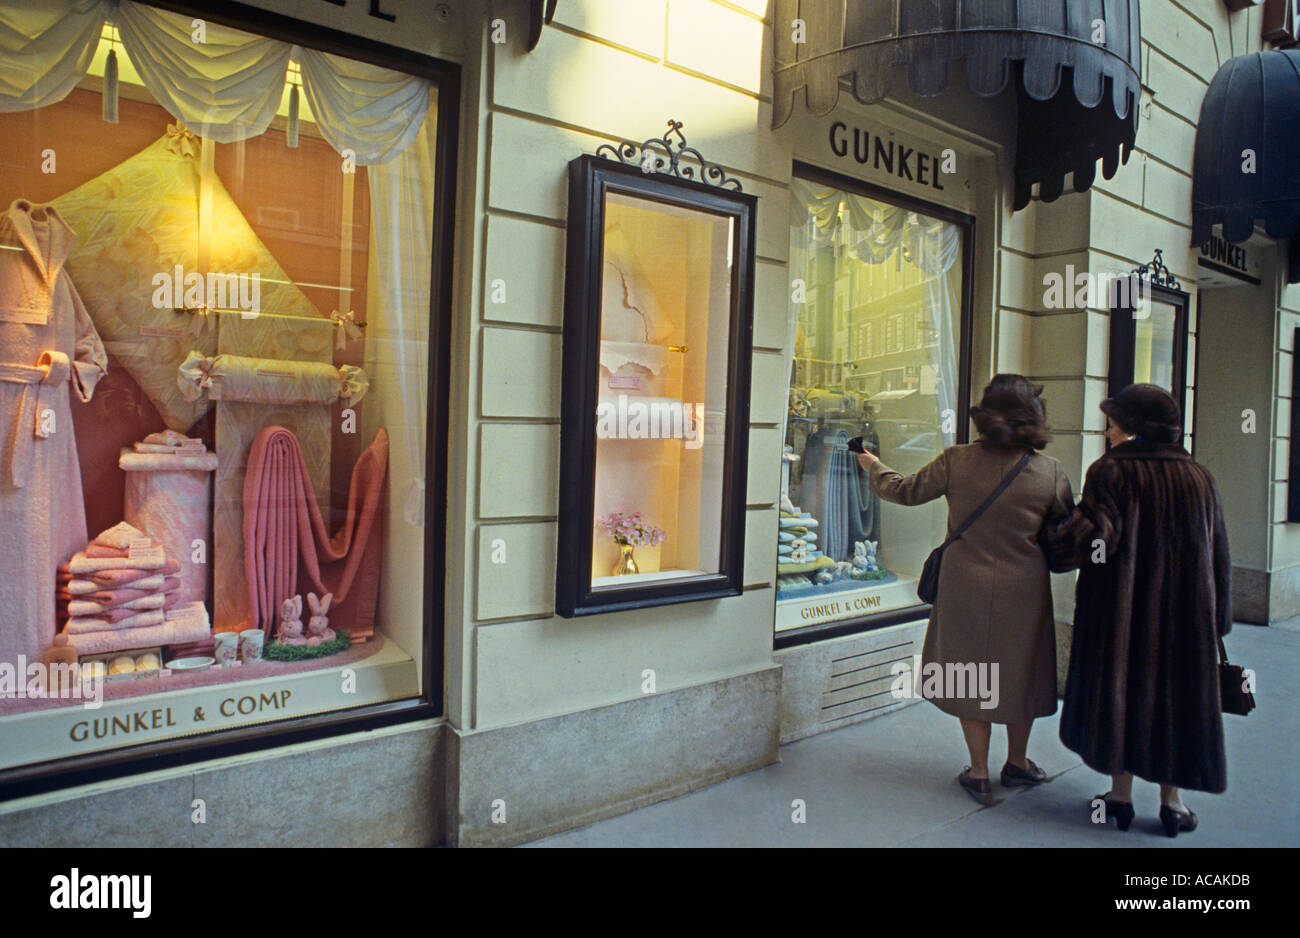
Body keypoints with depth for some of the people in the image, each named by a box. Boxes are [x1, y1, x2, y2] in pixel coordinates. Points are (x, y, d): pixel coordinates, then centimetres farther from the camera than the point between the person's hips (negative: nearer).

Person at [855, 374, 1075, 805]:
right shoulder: (1050, 471, -8)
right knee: (1020, 672, 19)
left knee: (972, 674, 13)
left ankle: (979, 773, 22)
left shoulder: (956, 461, -11)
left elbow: (906, 491, 0)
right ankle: (1017, 762, 37)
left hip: (967, 588, -1)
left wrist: (875, 468, 18)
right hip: (1024, 591, 1)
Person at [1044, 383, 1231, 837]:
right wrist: (1218, 621, 14)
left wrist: (1051, 540, -7)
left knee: (1120, 686, 9)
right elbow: (1219, 557, 7)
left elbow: (1095, 535, -26)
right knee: (1175, 694, 13)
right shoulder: (1199, 477, 4)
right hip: (1184, 611, 4)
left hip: (1120, 606, -4)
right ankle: (1172, 801, 20)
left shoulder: (1111, 471, -12)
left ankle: (1121, 795, 17)